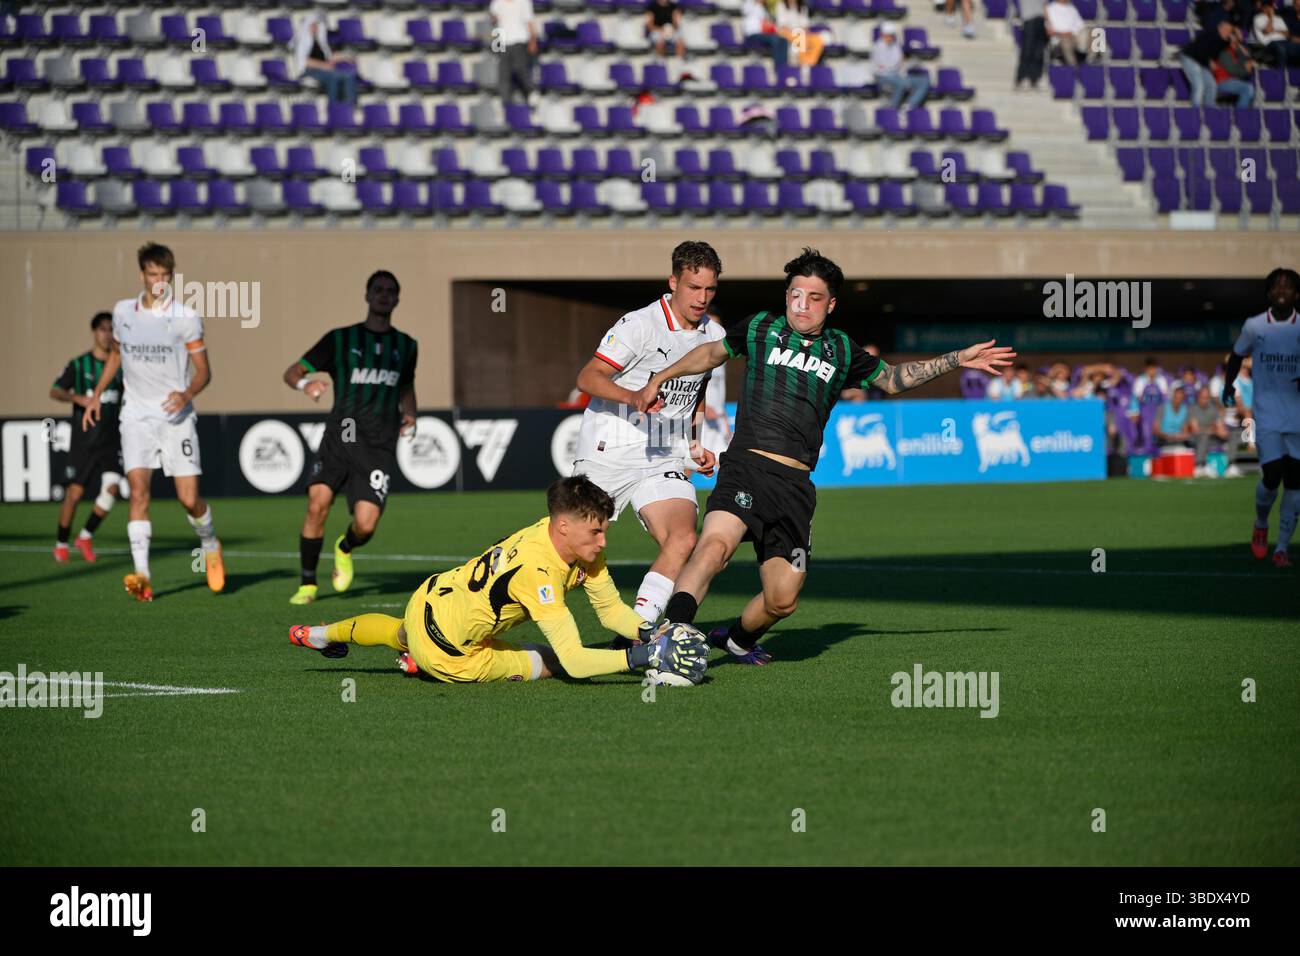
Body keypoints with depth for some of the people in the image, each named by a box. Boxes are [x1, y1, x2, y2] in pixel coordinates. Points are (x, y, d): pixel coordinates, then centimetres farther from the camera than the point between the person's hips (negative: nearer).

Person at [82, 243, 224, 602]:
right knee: (138, 489, -16)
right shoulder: (123, 312, 6)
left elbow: (203, 370, -1)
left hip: (176, 416, -2)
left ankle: (209, 545, 28)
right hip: (136, 415, 2)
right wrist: (97, 394, 18)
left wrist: (187, 394, -20)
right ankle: (141, 575, -21)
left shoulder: (185, 317, -4)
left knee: (189, 498, -5)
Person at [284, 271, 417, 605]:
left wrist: (409, 414, 13)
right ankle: (307, 583, -5)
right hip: (339, 436, -1)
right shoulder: (340, 339, 6)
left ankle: (345, 548, 25)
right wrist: (305, 383, -19)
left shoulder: (405, 346, 15)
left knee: (365, 525, -13)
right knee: (318, 503, -22)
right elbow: (292, 372, 5)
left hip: (379, 448, 1)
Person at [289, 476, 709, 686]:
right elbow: (574, 661, -41)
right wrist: (643, 656, -44)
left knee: (399, 634, 39)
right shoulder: (536, 571, -39)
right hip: (448, 651, -8)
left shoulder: (576, 541, -15)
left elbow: (612, 609, -6)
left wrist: (650, 633, -24)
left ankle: (320, 634, 64)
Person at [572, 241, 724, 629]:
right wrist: (634, 397, -33)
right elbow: (587, 377, -17)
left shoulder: (715, 336, 9)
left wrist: (693, 444, 17)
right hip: (609, 451, -5)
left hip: (665, 462, 5)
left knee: (683, 541, -19)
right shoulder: (639, 325, -12)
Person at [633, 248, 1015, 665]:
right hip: (747, 467, -3)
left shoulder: (842, 351, 17)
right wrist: (661, 378, 24)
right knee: (714, 545, -33)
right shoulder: (760, 328, 11)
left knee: (782, 600, 1)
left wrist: (958, 360, 27)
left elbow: (894, 378, 32)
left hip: (796, 485, 3)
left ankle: (737, 638, 32)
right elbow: (713, 353, 29)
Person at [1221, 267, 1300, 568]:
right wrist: (1228, 385, 6)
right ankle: (1260, 526, 20)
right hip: (1267, 414, -1)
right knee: (1272, 475, -11)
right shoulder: (1254, 326, 0)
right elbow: (1237, 356, 15)